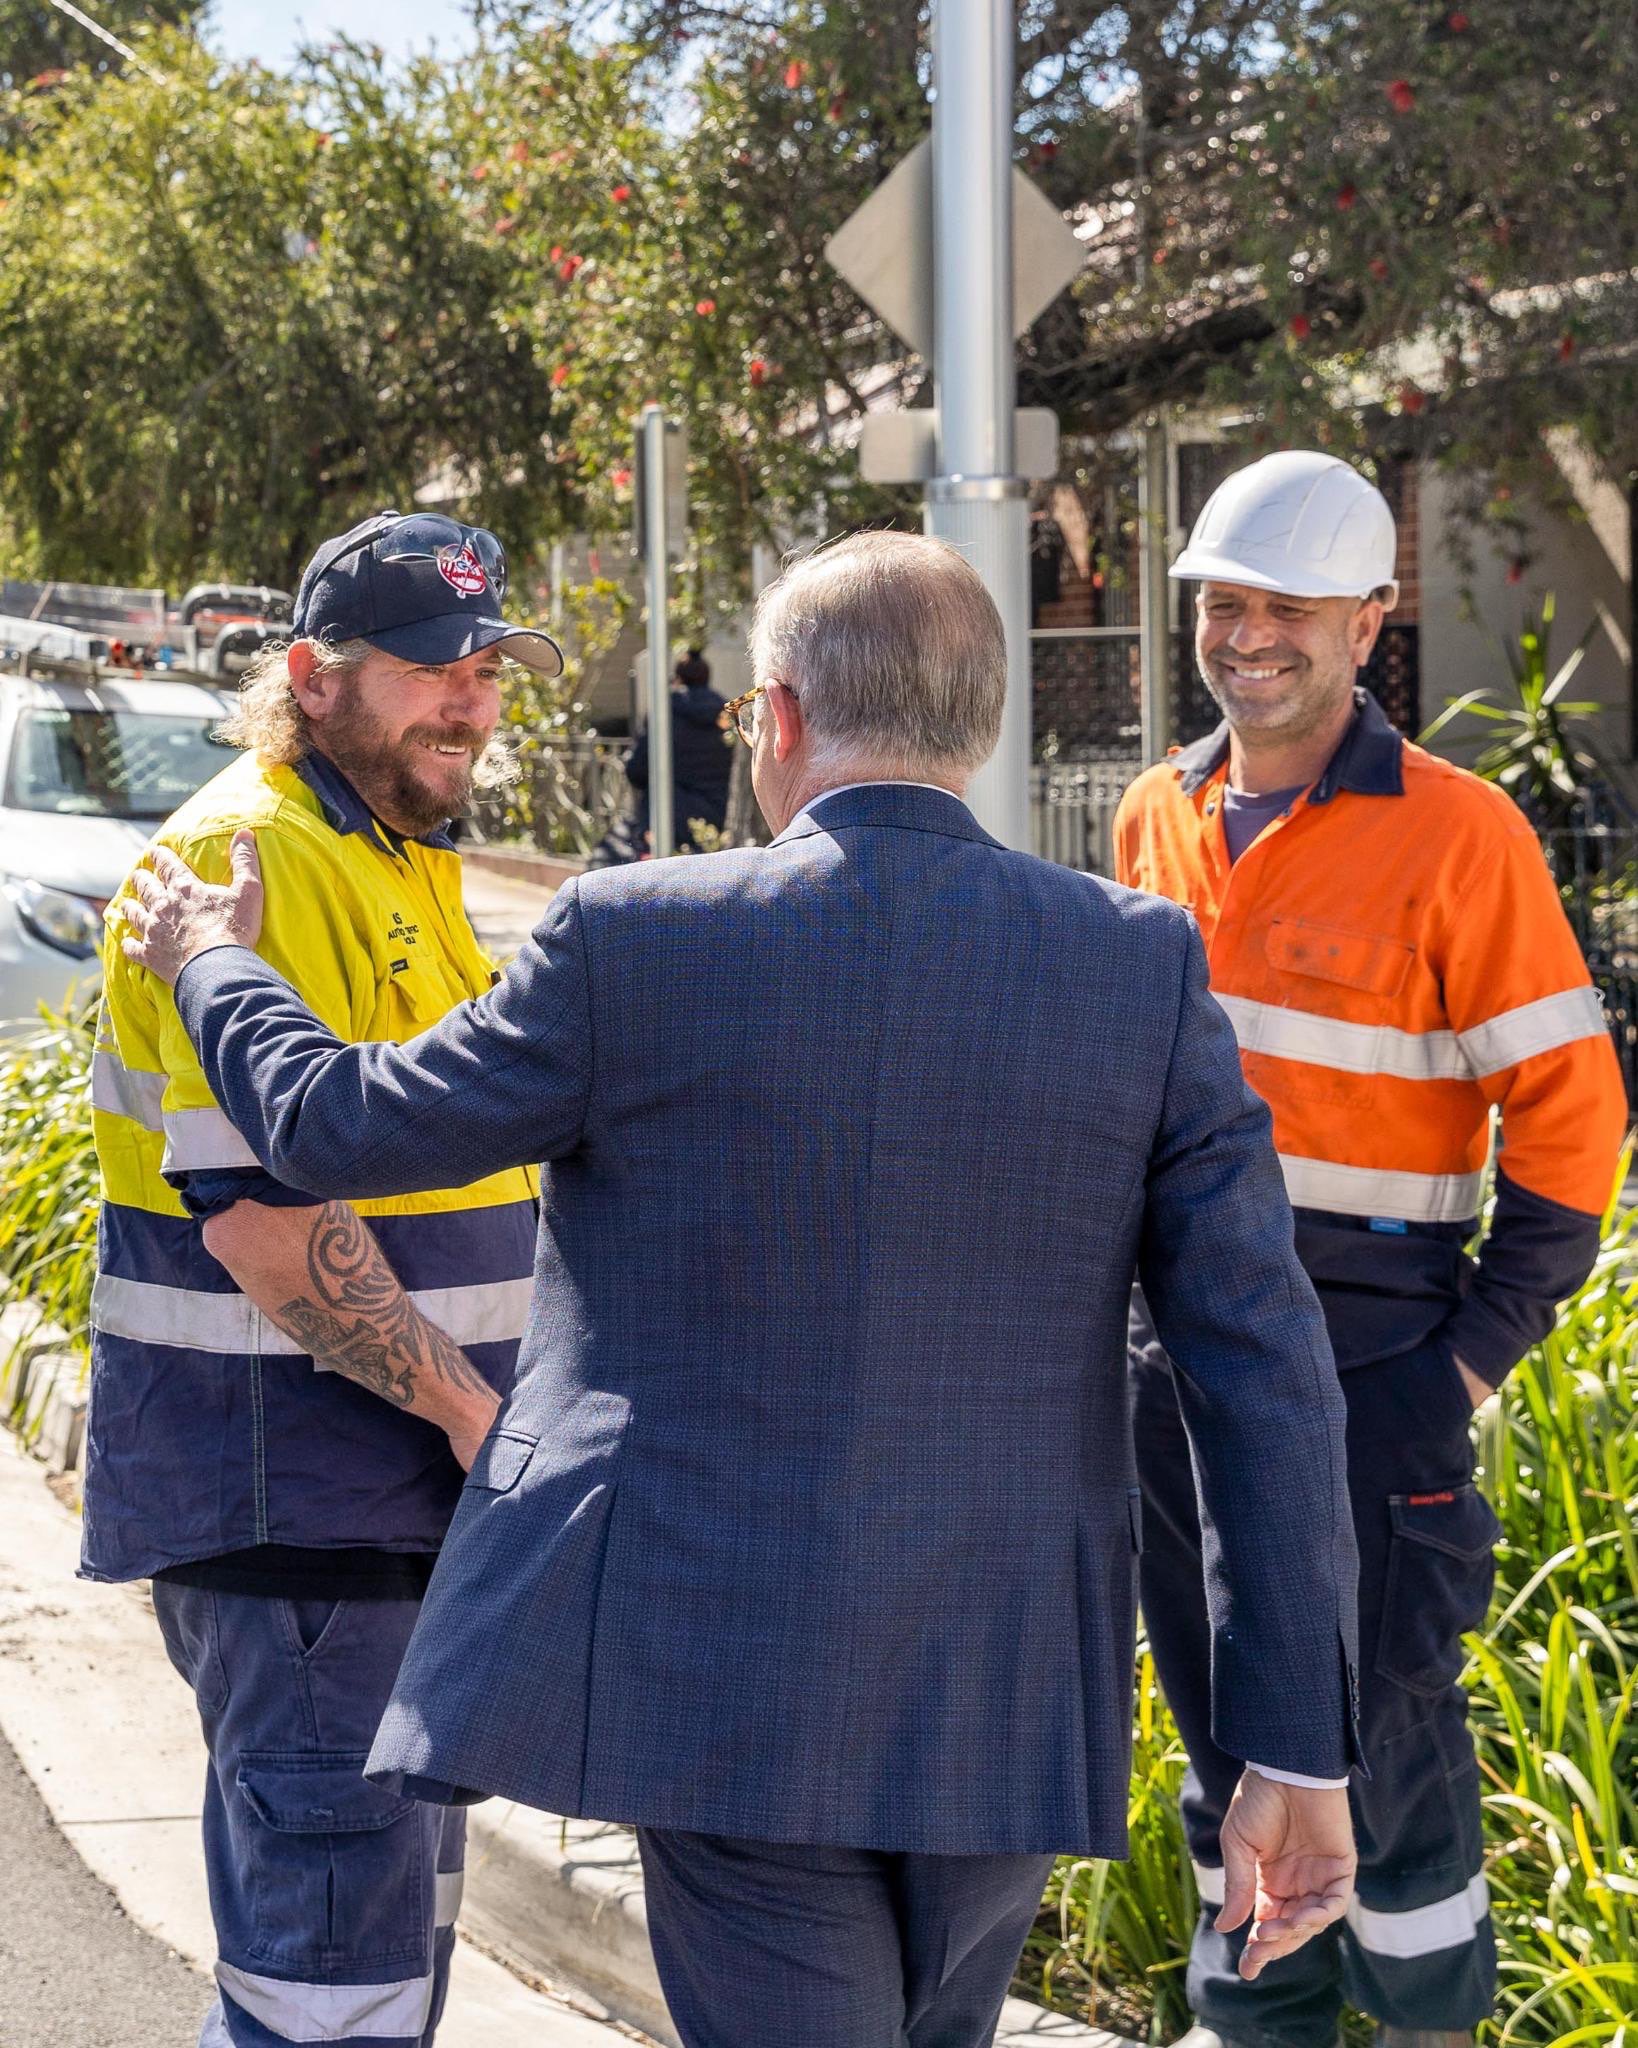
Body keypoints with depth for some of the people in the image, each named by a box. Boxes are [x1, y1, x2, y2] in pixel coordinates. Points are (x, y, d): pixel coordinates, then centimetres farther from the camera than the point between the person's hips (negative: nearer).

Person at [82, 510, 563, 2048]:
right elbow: (259, 1216, -24)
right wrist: (467, 1403, -20)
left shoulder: (401, 861, 16)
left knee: (402, 1877, 18)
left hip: (398, 1484, 10)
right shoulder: (254, 858, -16)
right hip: (279, 1488, -10)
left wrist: (486, 1398, 17)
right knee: (341, 1918, -9)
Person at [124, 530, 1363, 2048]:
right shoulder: (1145, 967, -2)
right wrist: (1298, 1749, -1)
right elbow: (1264, 1369, -5)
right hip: (1012, 1699, 4)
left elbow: (338, 1129, 5)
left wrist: (207, 964, 26)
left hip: (734, 1693, -3)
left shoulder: (637, 941, -9)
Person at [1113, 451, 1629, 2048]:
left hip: (1368, 1345, -6)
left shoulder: (1455, 834, -9)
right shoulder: (1158, 818, 9)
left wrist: (1483, 1344, -12)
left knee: (1380, 1714, 0)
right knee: (1219, 1703, 15)